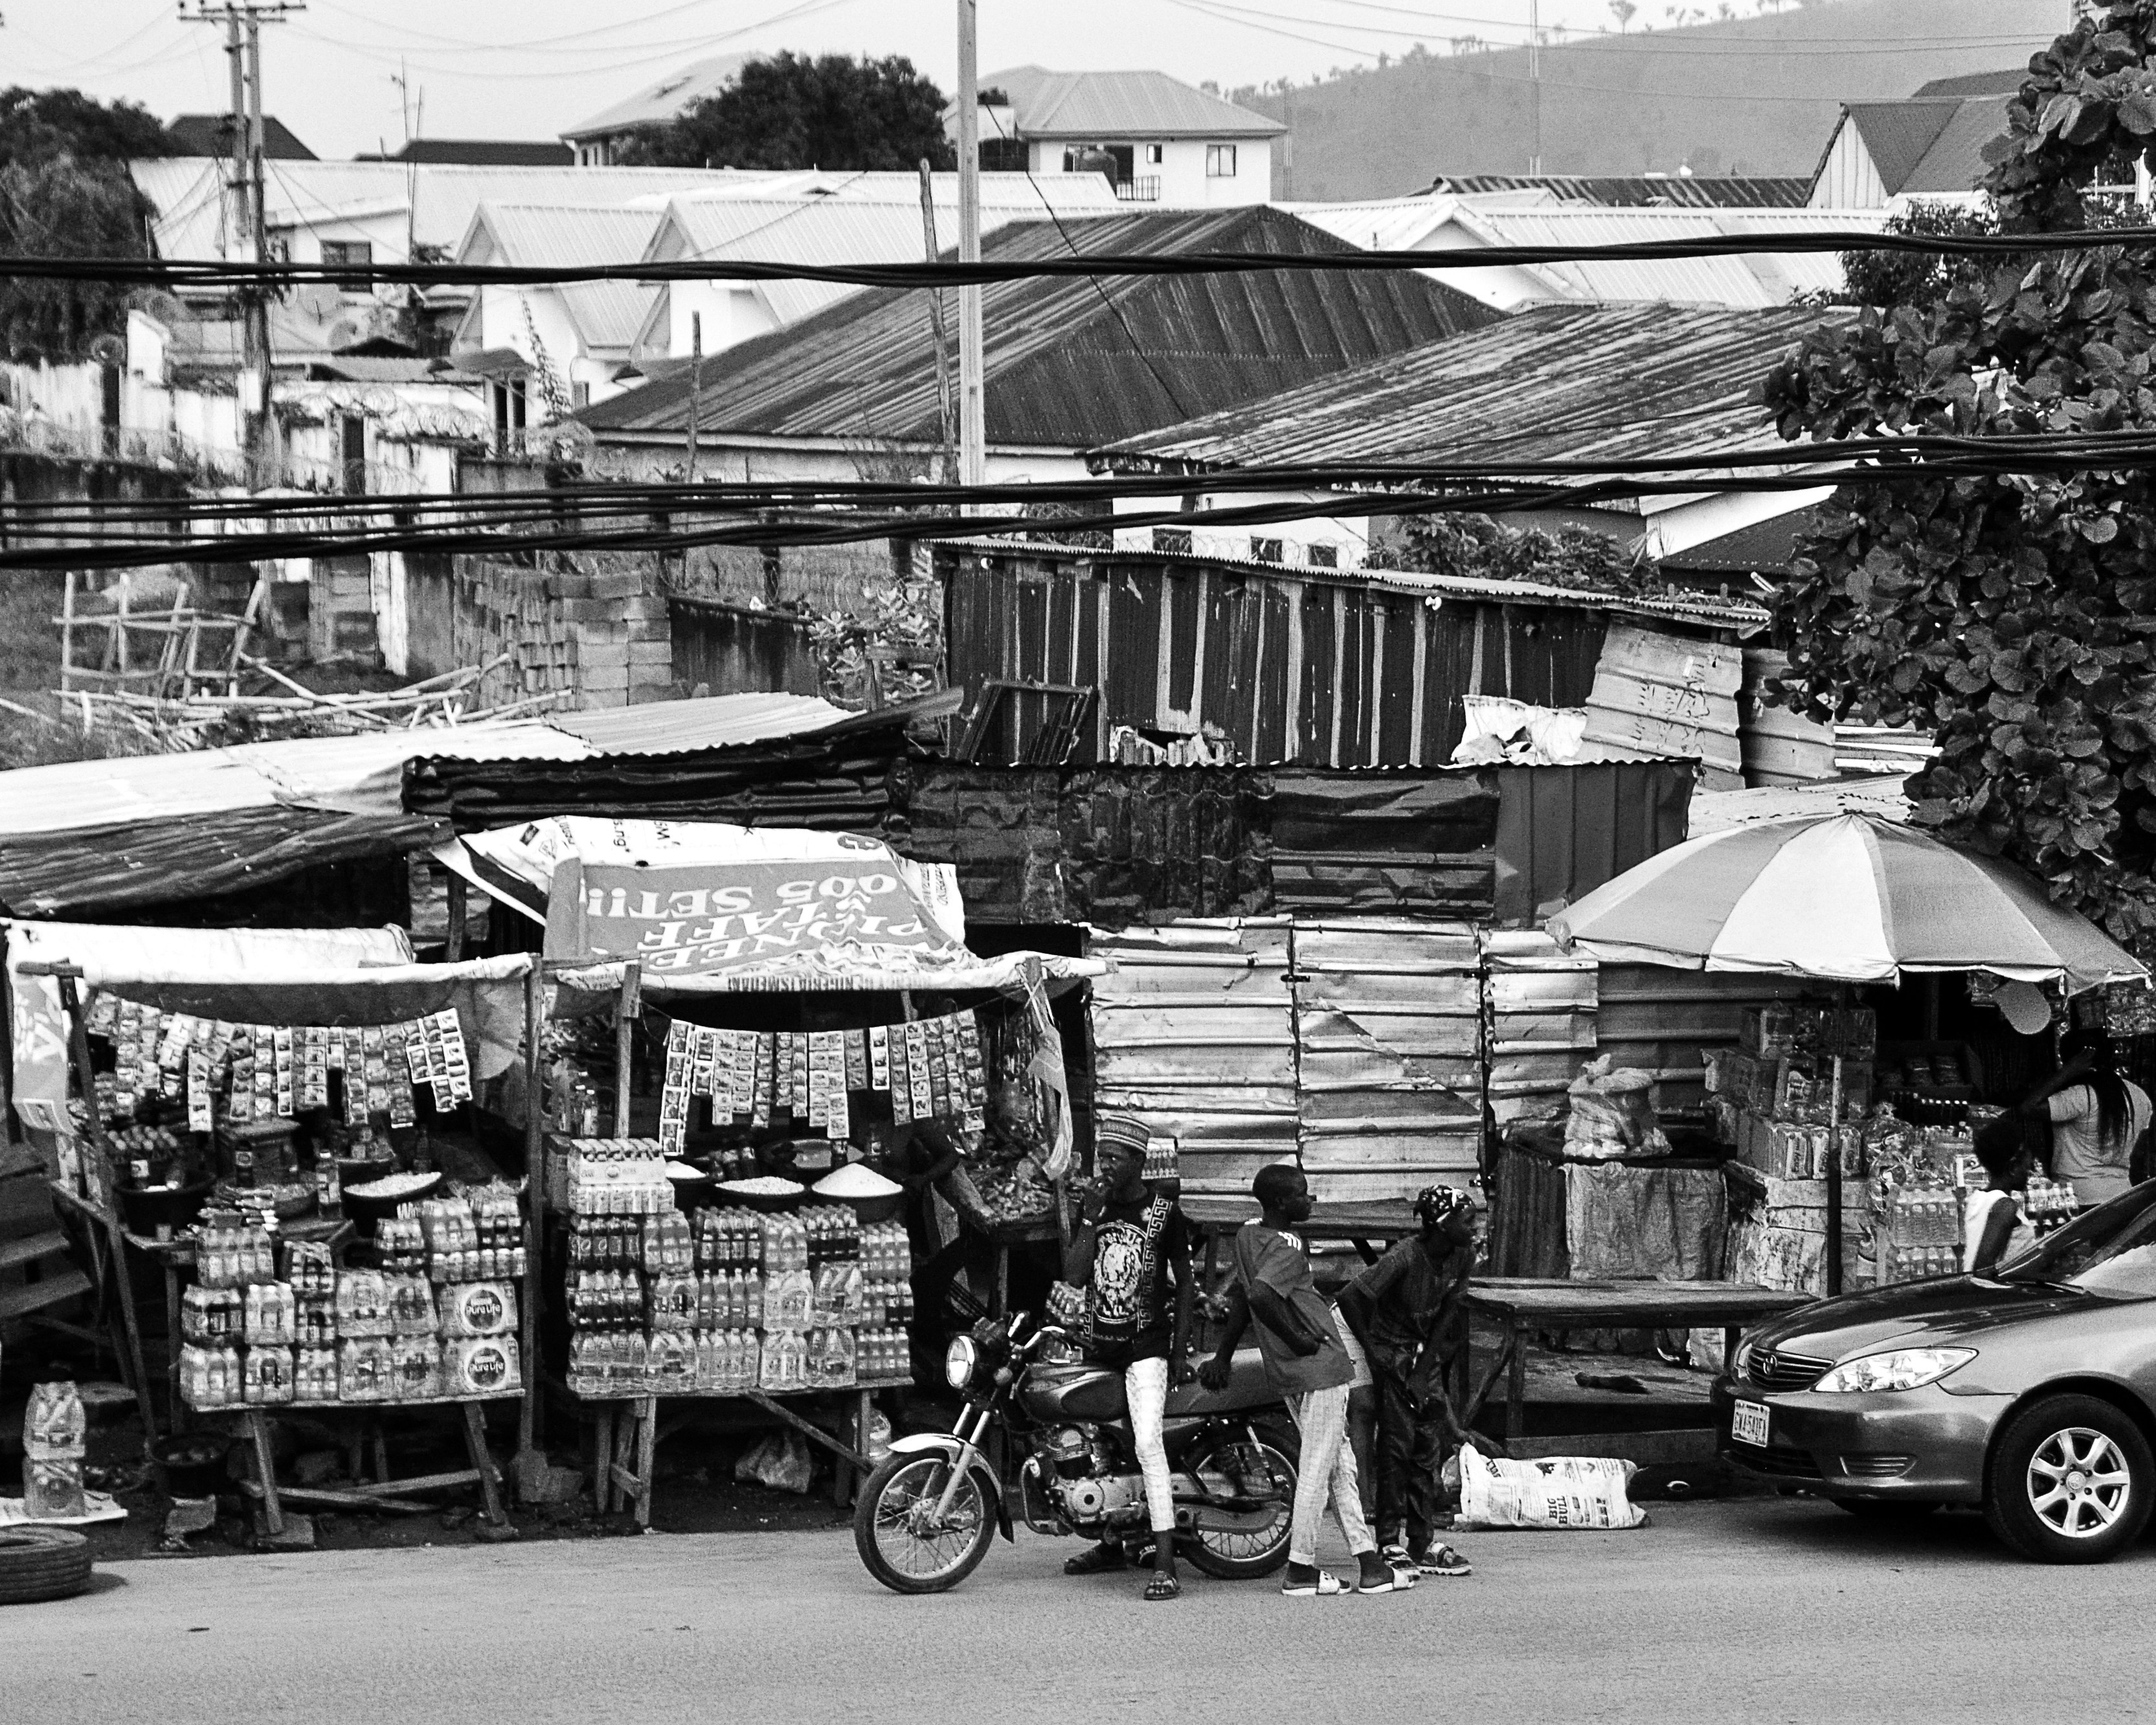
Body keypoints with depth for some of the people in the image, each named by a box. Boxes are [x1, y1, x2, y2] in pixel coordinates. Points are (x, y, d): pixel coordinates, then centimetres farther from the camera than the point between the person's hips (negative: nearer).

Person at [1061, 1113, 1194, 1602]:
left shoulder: (1164, 1211, -4)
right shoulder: (1091, 1207, 6)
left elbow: (1184, 1280, 3)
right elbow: (1073, 1275, -3)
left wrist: (1180, 1350, 0)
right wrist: (1091, 1220, -12)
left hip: (1147, 1342, -5)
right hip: (1098, 1343, 5)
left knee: (1148, 1443, -20)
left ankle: (1165, 1563, -24)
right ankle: (1112, 1544, 31)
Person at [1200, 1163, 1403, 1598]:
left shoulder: (1247, 1236, 8)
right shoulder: (1288, 1248, -18)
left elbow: (1242, 1298, 16)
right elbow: (1260, 1294, -34)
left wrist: (1223, 1358, 21)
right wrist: (1300, 1339, -21)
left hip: (1285, 1371, 9)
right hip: (1321, 1365, -9)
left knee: (1341, 1464, 14)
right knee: (1317, 1468, -2)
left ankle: (1368, 1561, 15)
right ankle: (1300, 1570, 3)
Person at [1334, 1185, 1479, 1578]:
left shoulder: (1463, 1258, -6)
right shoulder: (1405, 1258, -26)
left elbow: (1448, 1310, 2)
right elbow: (1351, 1297, -29)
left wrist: (1429, 1359, -7)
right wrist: (1372, 1353, -21)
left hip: (1425, 1354, 7)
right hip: (1391, 1350, -7)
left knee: (1427, 1444, 5)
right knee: (1397, 1443, -9)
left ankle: (1421, 1542, 11)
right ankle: (1389, 1543, -5)